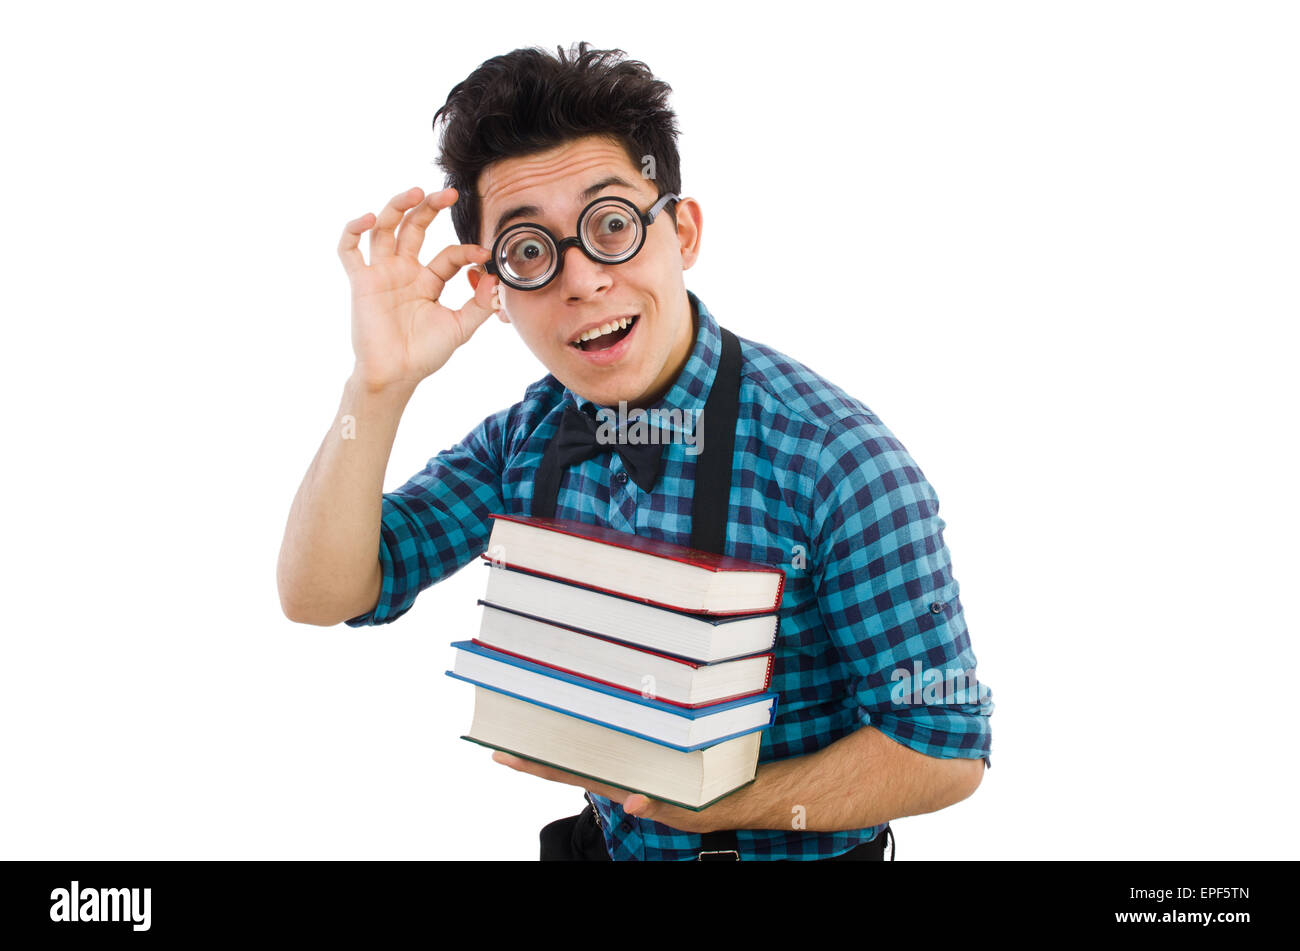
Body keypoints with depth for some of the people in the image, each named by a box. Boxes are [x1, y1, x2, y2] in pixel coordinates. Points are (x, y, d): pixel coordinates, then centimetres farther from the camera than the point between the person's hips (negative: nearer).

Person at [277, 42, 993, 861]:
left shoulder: (837, 461, -24)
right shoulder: (522, 440, -7)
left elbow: (946, 746, -20)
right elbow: (321, 596, -11)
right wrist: (379, 387, -22)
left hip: (801, 854, -3)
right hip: (606, 841, 4)